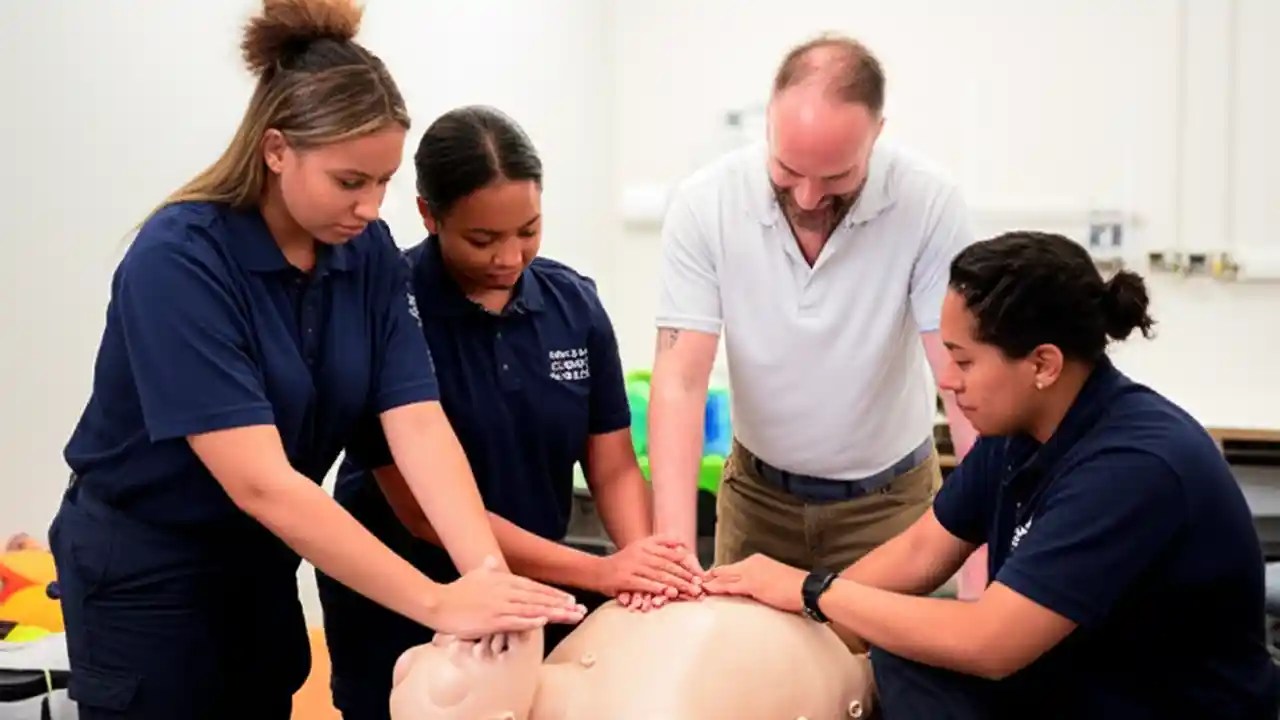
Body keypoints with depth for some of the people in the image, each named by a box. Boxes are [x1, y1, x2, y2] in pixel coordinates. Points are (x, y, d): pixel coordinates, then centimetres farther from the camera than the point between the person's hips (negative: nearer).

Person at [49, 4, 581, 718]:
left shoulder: (370, 253, -8)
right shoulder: (178, 259, -26)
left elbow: (419, 425, -16)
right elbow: (259, 481, -33)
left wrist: (488, 570, -32)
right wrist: (439, 604, -37)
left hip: (262, 563, 6)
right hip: (145, 572, -6)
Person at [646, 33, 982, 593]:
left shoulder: (929, 205, -21)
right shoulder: (704, 204, -18)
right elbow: (680, 380, -20)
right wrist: (674, 545, -31)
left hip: (890, 497, -1)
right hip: (757, 492, 1)